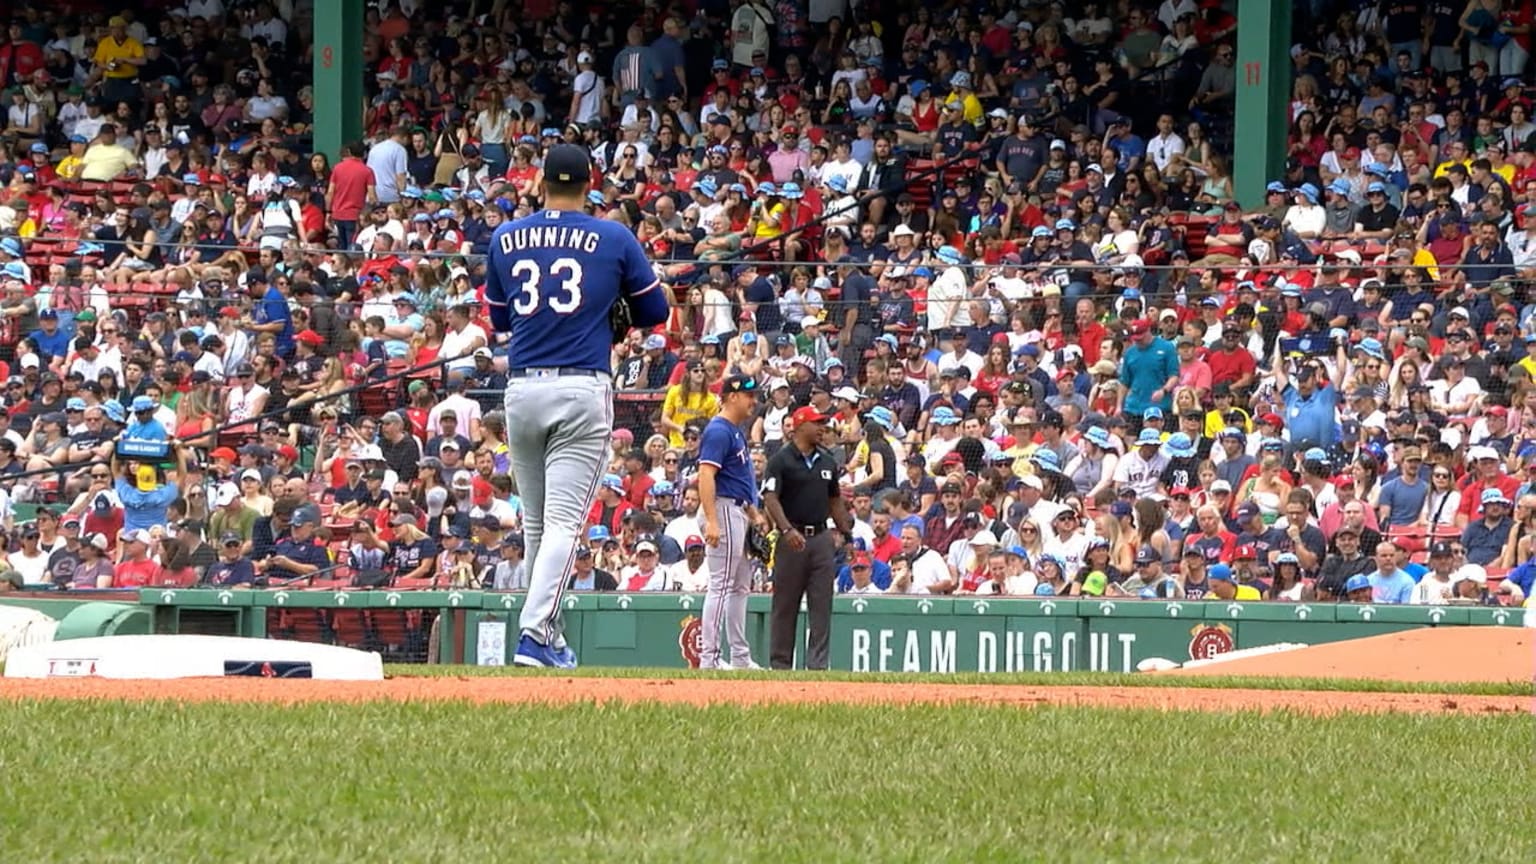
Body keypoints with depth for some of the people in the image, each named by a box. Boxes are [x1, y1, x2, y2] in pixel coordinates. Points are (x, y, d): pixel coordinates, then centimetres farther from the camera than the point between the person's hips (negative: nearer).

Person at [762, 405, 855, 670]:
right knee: (785, 606, 1)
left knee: (822, 606, 1)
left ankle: (817, 665, 2)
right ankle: (780, 664, 6)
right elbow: (770, 498, -14)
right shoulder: (781, 460, -5)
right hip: (792, 538, -5)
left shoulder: (827, 462, 14)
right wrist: (787, 530, -27)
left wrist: (847, 533, 14)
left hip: (821, 537, 5)